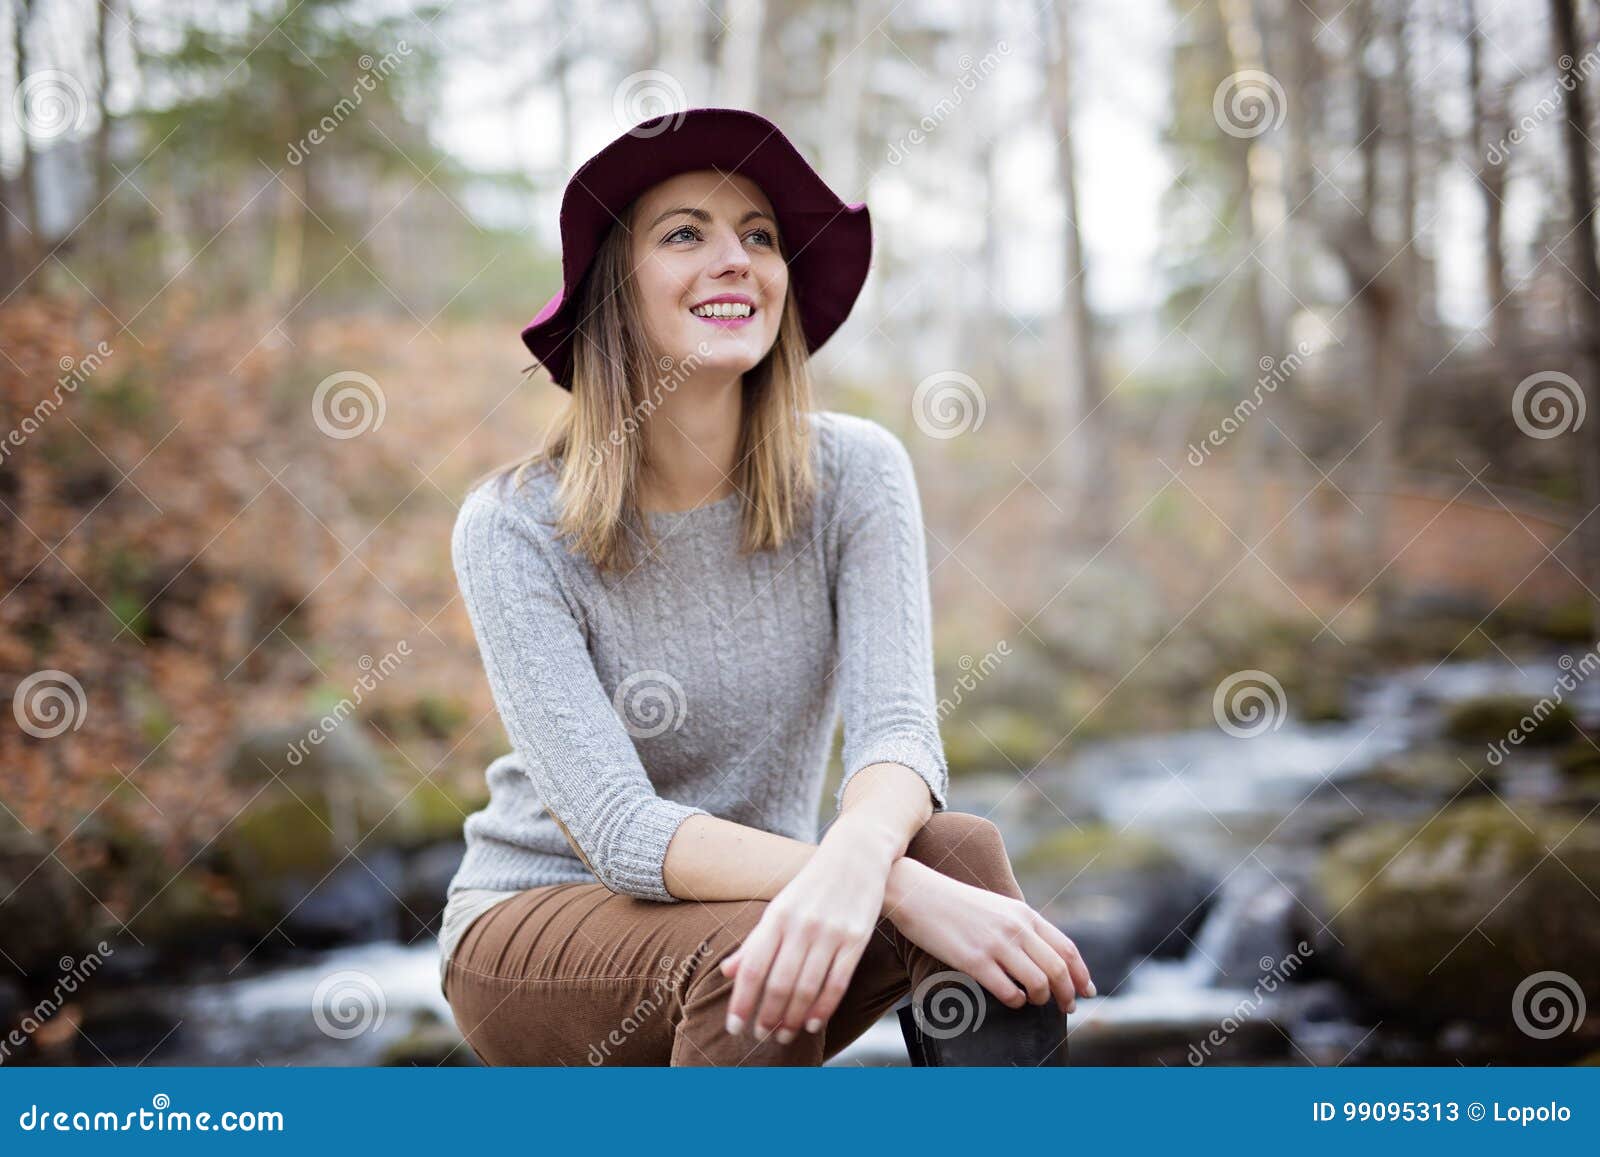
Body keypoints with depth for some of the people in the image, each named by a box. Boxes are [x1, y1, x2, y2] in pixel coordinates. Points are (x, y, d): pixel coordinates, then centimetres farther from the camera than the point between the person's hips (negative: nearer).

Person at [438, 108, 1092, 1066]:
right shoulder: (516, 528, -16)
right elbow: (620, 829, -26)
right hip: (536, 928, -2)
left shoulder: (852, 474, -8)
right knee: (745, 952, -36)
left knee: (964, 851, -29)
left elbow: (898, 729, -20)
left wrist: (853, 861, -46)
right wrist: (905, 889, -40)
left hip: (752, 901, 3)